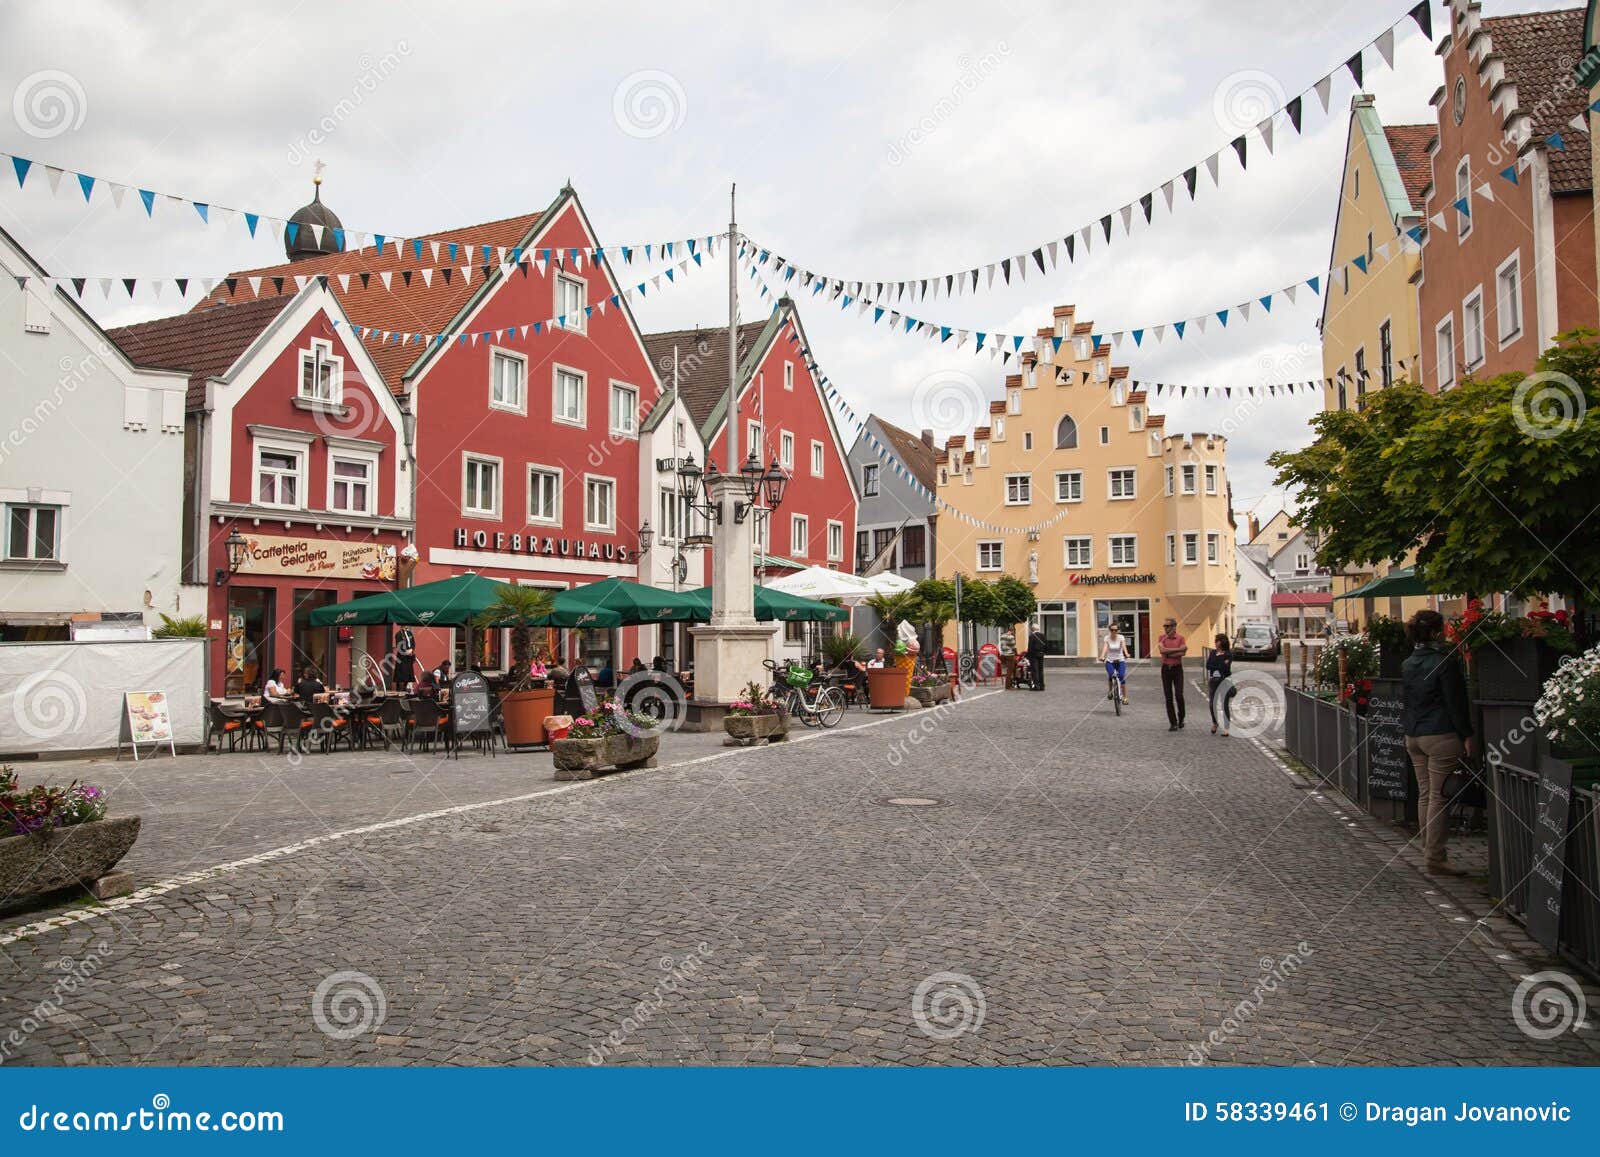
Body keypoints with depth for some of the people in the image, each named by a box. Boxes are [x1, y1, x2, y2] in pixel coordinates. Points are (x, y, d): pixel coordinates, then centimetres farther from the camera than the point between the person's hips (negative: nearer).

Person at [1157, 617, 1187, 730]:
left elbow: (1183, 653, -16)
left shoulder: (1180, 638, -2)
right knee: (1168, 697, 2)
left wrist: (1168, 653, -13)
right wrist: (1178, 649, -14)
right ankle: (1173, 723, 8)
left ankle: (1181, 719, 15)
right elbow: (1162, 650, -14)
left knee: (1179, 695, -7)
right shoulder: (1162, 638, 4)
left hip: (1177, 669, -2)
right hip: (1165, 669, 2)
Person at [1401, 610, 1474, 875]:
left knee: (1424, 794, 14)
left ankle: (1429, 850, 21)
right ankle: (1435, 858, -4)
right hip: (1441, 735, -8)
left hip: (1413, 736, 8)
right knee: (1439, 796, -5)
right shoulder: (1444, 662, -13)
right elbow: (1455, 702, -12)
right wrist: (1467, 734, -6)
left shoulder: (1407, 664, 10)